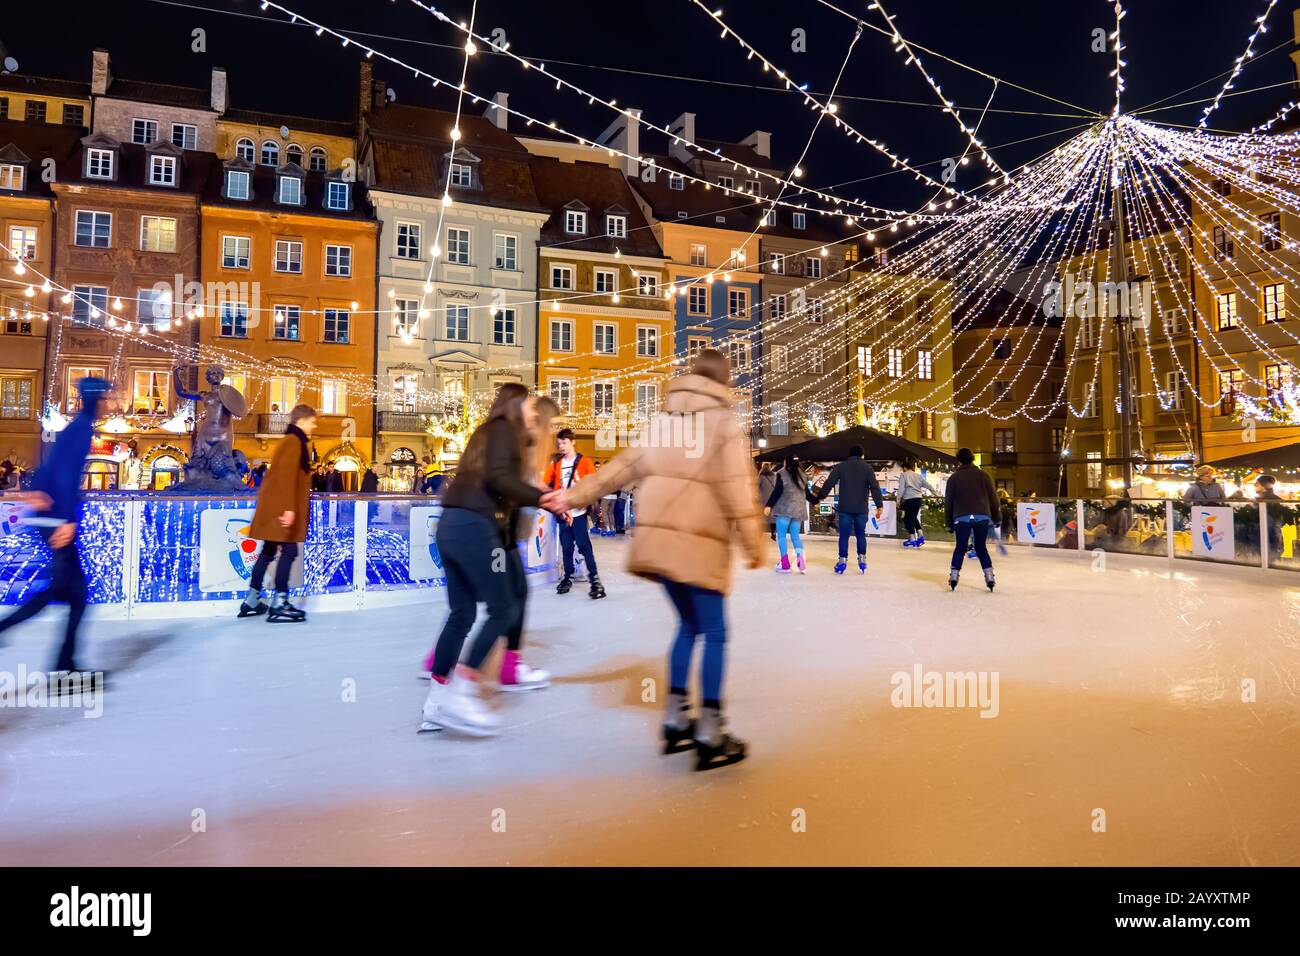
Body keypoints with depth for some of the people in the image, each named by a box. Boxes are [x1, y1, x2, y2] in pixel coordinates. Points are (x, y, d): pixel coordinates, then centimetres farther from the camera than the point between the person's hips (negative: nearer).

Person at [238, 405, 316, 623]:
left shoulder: (289, 441, 20)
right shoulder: (293, 441, -12)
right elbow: (287, 476, -21)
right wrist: (289, 508, -25)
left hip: (275, 506, 11)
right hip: (281, 507, -11)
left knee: (268, 552, 14)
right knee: (288, 552, -10)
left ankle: (252, 601, 20)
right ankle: (279, 605, -11)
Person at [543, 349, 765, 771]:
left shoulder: (663, 418, 15)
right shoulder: (723, 421, -2)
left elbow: (624, 466, 18)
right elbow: (737, 487, -9)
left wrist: (575, 495, 26)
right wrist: (754, 543, -5)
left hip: (657, 539, 6)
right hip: (700, 543, -6)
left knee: (688, 625, 20)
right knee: (714, 634, 3)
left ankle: (676, 718, 22)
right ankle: (710, 735, 5)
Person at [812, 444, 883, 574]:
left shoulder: (841, 466, 4)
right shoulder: (867, 468, 4)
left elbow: (828, 483, -1)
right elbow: (875, 487, -4)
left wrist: (819, 497, 7)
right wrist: (879, 505, -5)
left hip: (845, 508, -1)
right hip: (861, 508, 1)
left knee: (844, 535, 3)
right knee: (861, 534, 13)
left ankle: (842, 560, -1)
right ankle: (862, 559, 9)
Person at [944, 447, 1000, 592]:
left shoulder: (953, 477, 6)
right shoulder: (983, 475, 7)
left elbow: (948, 501, 7)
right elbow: (993, 497, 5)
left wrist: (949, 523, 13)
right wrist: (995, 517, 12)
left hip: (962, 518, -1)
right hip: (982, 517, 1)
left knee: (960, 548, 8)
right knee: (981, 548, 13)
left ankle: (954, 576, 1)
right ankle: (989, 577, 7)